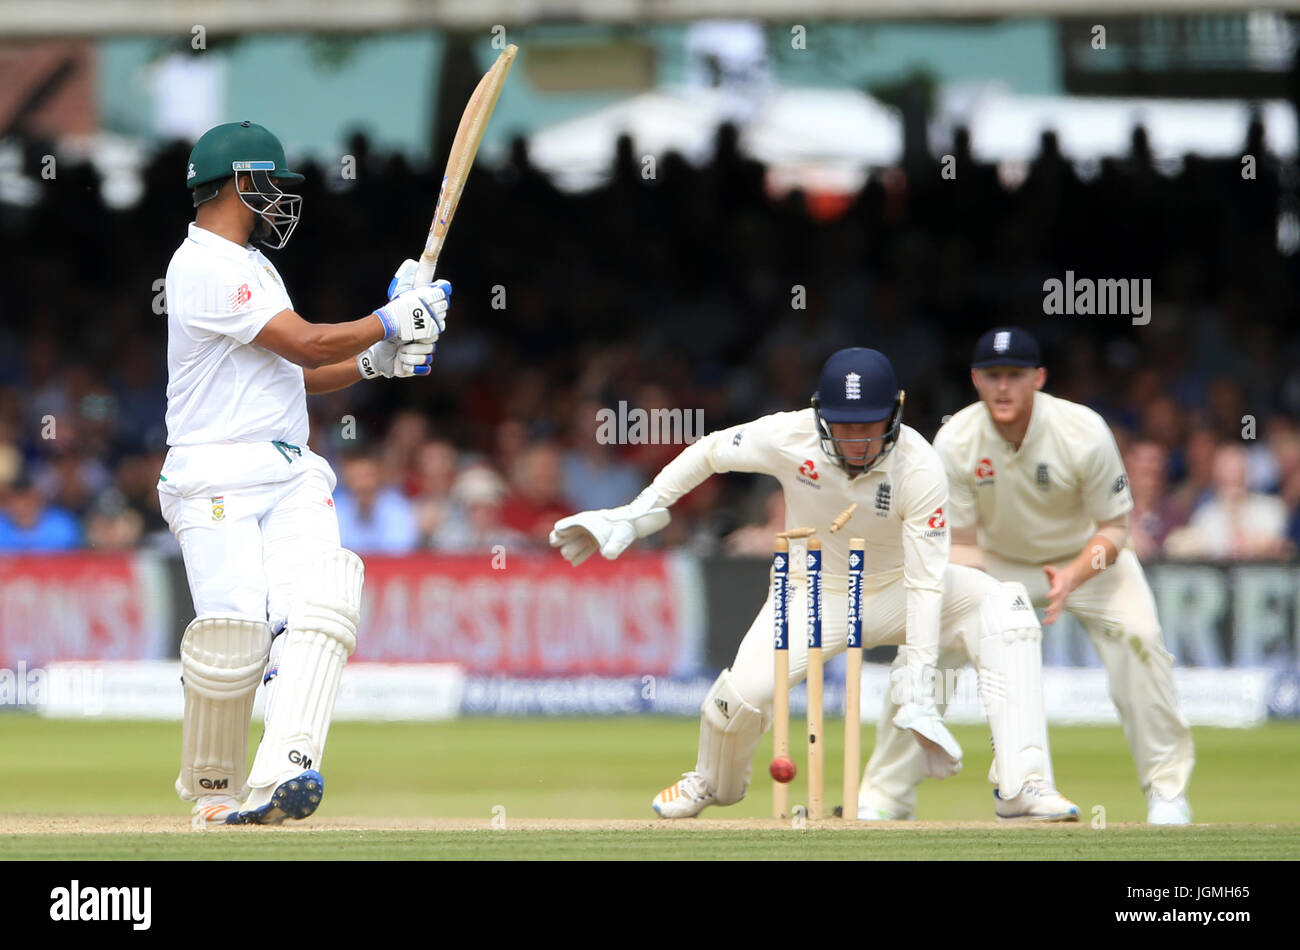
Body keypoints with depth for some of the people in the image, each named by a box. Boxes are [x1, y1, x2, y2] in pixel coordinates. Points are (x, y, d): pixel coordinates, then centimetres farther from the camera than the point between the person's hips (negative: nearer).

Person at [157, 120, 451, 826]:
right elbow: (307, 346, -14)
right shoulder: (204, 267, -9)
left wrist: (376, 361, 12)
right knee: (235, 630, -18)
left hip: (289, 473, 8)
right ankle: (213, 790, 4)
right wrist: (393, 321, -3)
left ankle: (282, 774, -32)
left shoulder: (251, 265, 23)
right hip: (217, 479, -8)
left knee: (316, 606, -17)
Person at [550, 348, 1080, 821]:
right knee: (743, 693, -23)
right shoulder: (790, 439, -23)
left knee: (1005, 612, -28)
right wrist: (632, 517, -5)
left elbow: (925, 584, -29)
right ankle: (713, 783, 15)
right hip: (816, 592, 0)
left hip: (895, 588, 0)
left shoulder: (920, 470, -27)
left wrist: (918, 693, -35)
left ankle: (1021, 786, -32)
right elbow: (708, 453, -3)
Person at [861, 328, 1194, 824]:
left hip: (1084, 555, -2)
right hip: (996, 560, 2)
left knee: (1137, 635, -26)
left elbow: (1113, 527, -18)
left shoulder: (1085, 434, -28)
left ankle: (1167, 794, -14)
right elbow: (961, 541, -16)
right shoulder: (955, 442, -22)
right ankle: (883, 798, -3)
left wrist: (1072, 577, -38)